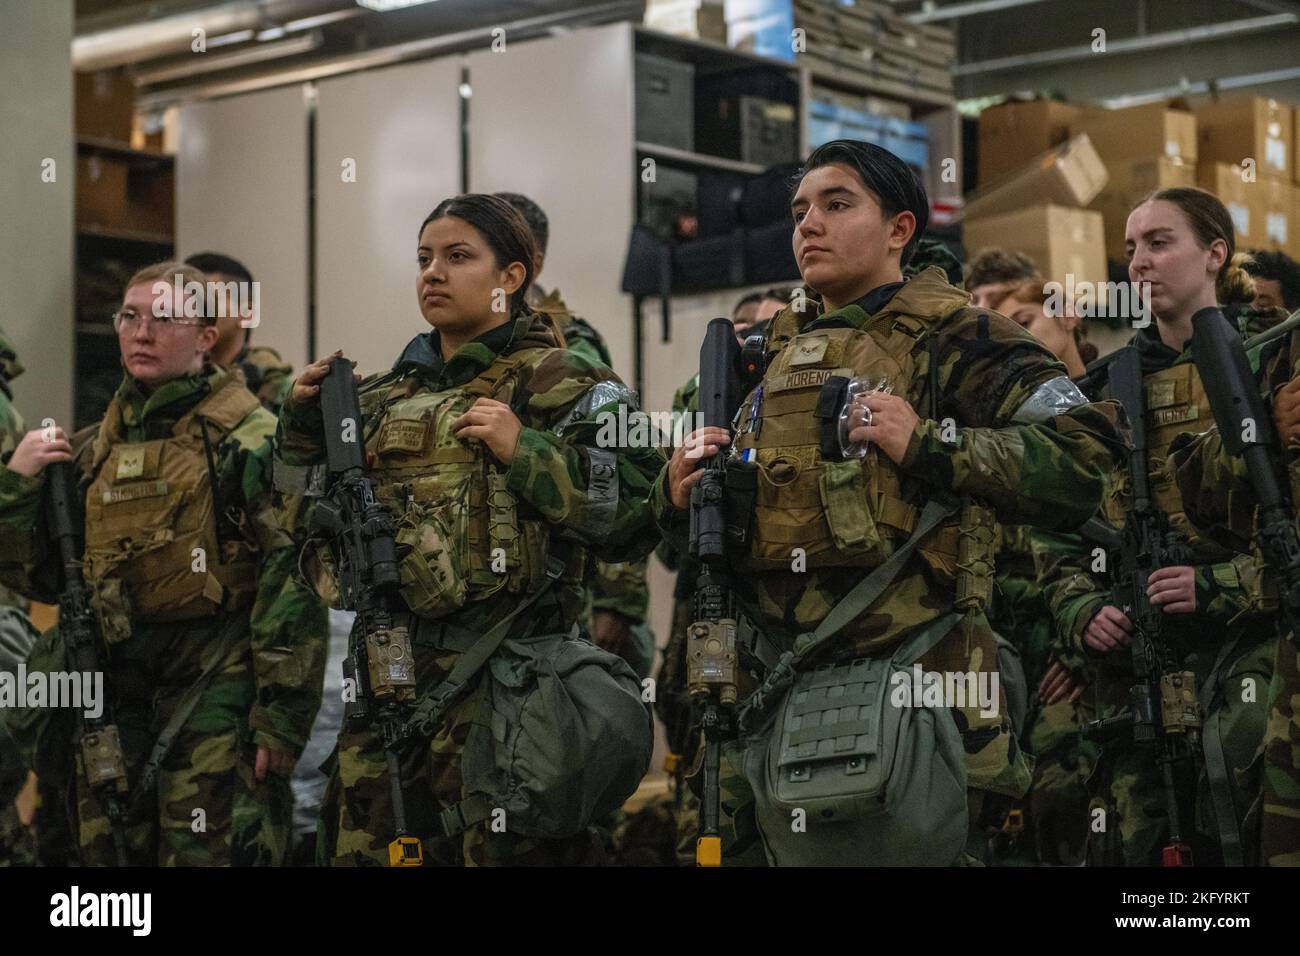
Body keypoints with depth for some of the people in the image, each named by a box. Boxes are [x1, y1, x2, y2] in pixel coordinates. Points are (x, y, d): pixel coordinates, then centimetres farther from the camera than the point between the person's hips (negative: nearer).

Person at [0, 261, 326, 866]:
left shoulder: (251, 438, -6)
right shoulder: (93, 451, 13)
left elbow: (291, 584, -13)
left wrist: (280, 717, -17)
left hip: (216, 693, -6)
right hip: (111, 696, 6)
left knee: (206, 857, -6)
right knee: (106, 854, 12)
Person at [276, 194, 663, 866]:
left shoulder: (558, 382, -2)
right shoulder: (389, 395, 17)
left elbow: (637, 510, -13)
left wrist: (524, 451, -18)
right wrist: (304, 424, 12)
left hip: (504, 683, -6)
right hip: (388, 682, 6)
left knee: (501, 849, -2)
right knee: (361, 850, 10)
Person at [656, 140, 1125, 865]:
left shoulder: (949, 336, -2)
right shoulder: (775, 358, 18)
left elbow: (1085, 452, -15)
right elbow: (698, 534, 26)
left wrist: (930, 446, -20)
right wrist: (680, 498, 3)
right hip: (776, 690, 6)